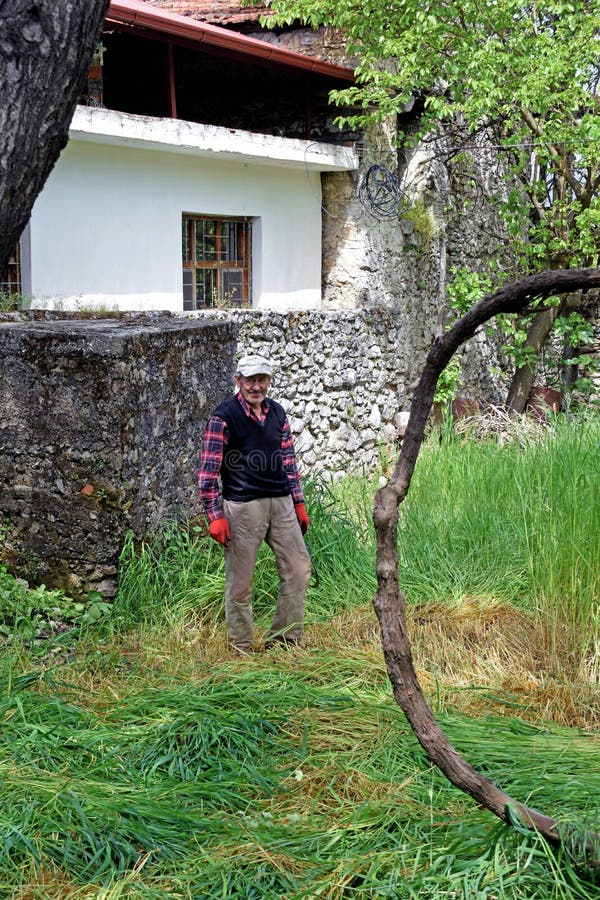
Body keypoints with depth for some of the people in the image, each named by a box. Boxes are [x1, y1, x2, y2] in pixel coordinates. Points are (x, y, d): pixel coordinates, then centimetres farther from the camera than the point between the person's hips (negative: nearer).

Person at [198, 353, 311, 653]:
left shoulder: (277, 413, 11)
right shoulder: (224, 416, -7)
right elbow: (208, 470, -9)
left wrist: (298, 504, 16)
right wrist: (215, 516, -13)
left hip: (281, 503, 6)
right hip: (242, 506, -6)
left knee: (298, 567, 6)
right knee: (240, 580, 0)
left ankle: (285, 639, 17)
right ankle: (241, 648, 13)